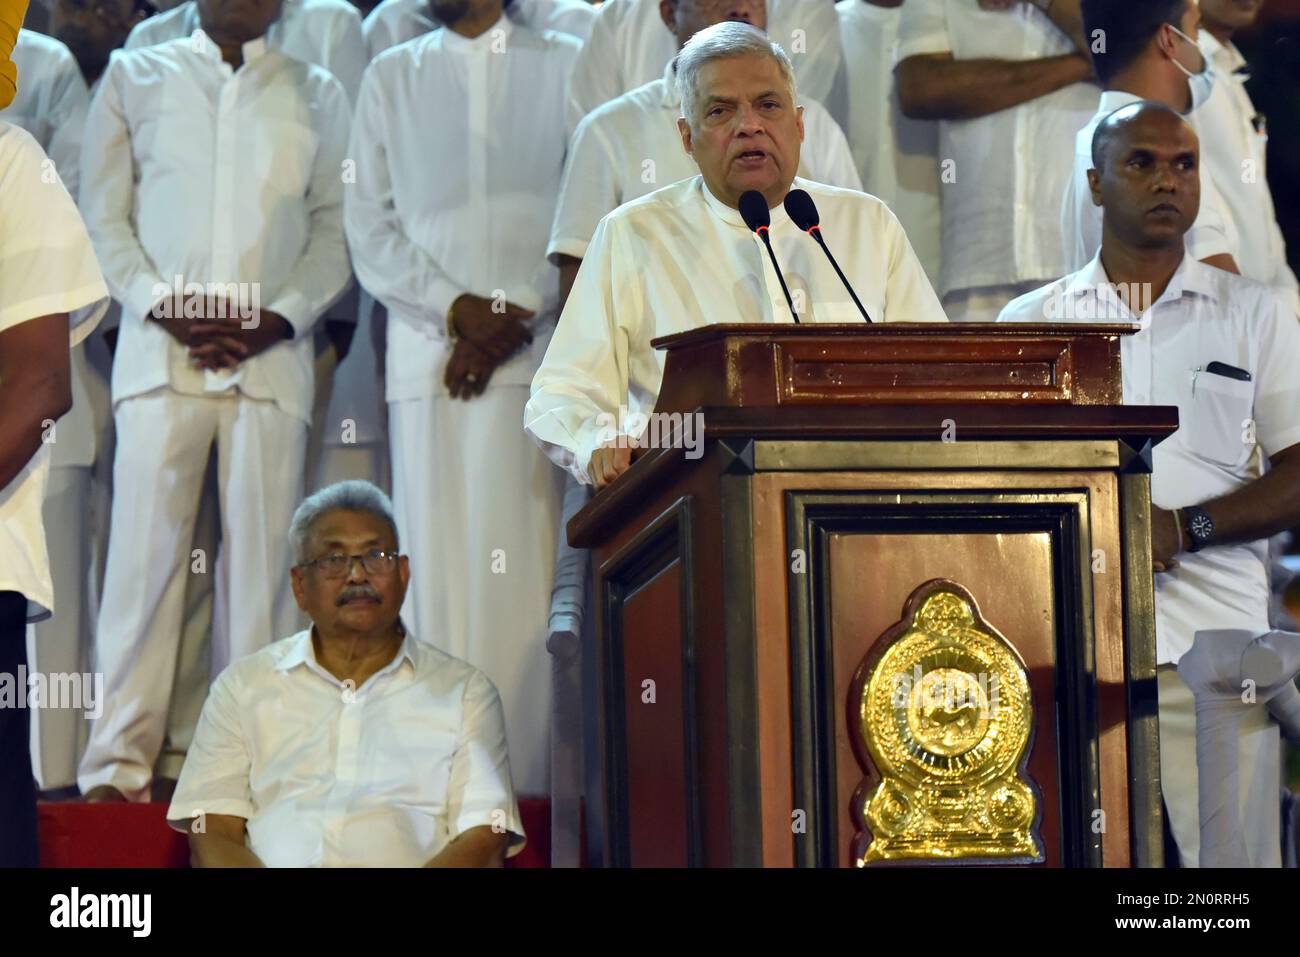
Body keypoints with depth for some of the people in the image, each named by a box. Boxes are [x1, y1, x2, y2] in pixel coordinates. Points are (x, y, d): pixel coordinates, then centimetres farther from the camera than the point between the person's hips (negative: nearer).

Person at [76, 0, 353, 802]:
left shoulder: (317, 96, 16)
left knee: (264, 556, -4)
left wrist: (281, 317, -6)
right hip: (160, 352, -1)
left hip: (273, 356, 1)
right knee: (145, 549, -6)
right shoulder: (135, 78, 14)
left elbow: (336, 226, 10)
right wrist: (164, 308, -6)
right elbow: (105, 217, 8)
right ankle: (120, 757, -3)